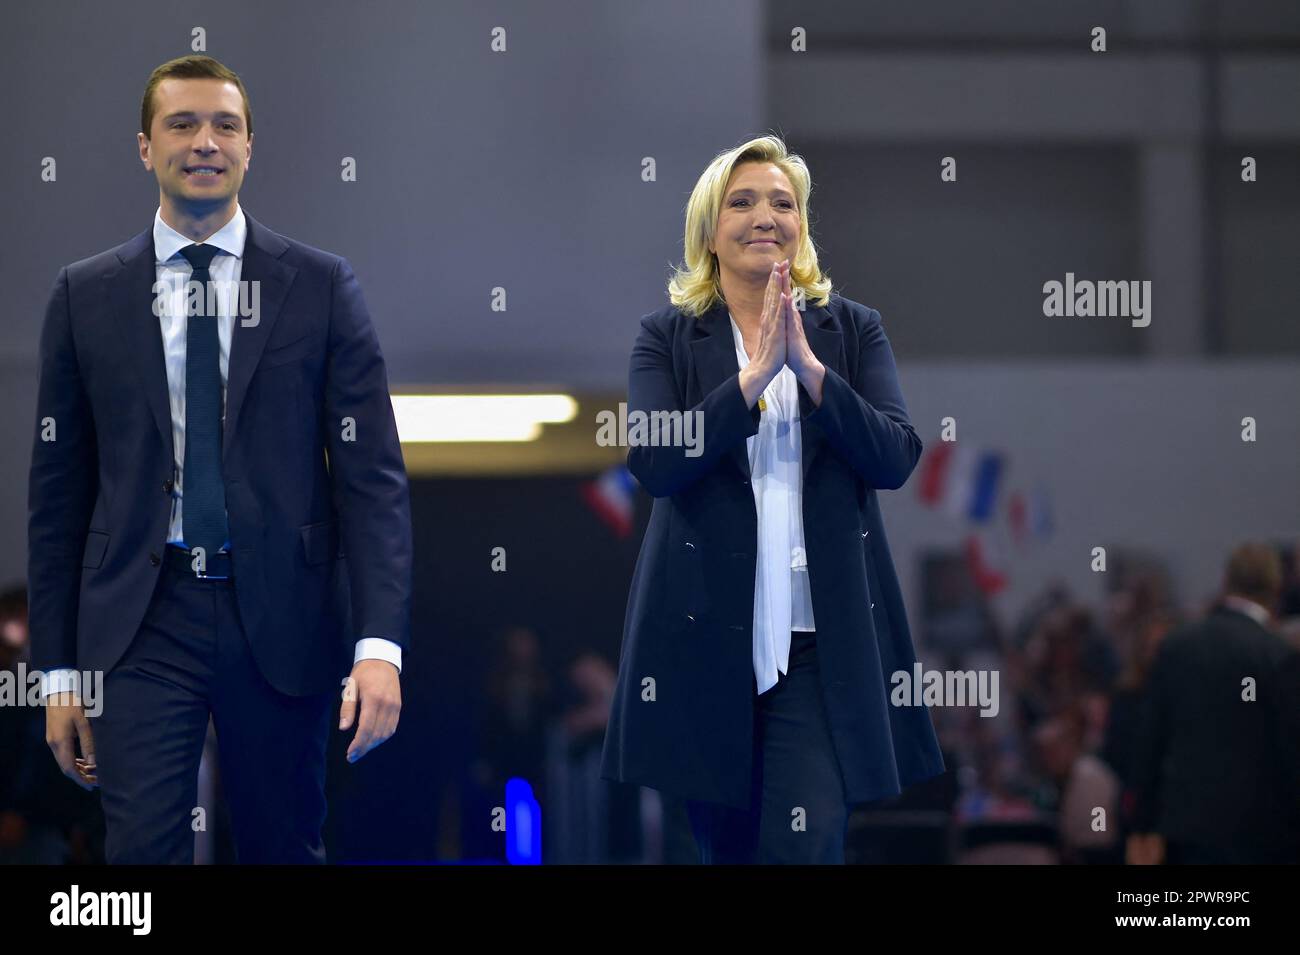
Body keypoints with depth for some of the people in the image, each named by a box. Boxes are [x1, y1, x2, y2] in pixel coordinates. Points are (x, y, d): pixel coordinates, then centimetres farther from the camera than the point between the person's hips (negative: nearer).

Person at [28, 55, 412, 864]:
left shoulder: (322, 287, 4)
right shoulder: (87, 297, 7)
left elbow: (373, 474, -1)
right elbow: (58, 491, 8)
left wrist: (380, 644, -12)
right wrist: (57, 671, 4)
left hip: (279, 616, 0)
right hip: (144, 617, 0)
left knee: (286, 851, 8)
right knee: (144, 853, -8)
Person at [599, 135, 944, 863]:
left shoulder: (853, 330, 7)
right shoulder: (667, 338, 4)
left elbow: (897, 459, -6)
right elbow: (654, 462, -11)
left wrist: (808, 366, -16)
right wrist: (755, 374, -18)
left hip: (822, 639, 0)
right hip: (706, 635, 0)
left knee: (808, 844, -12)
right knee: (727, 843, 11)